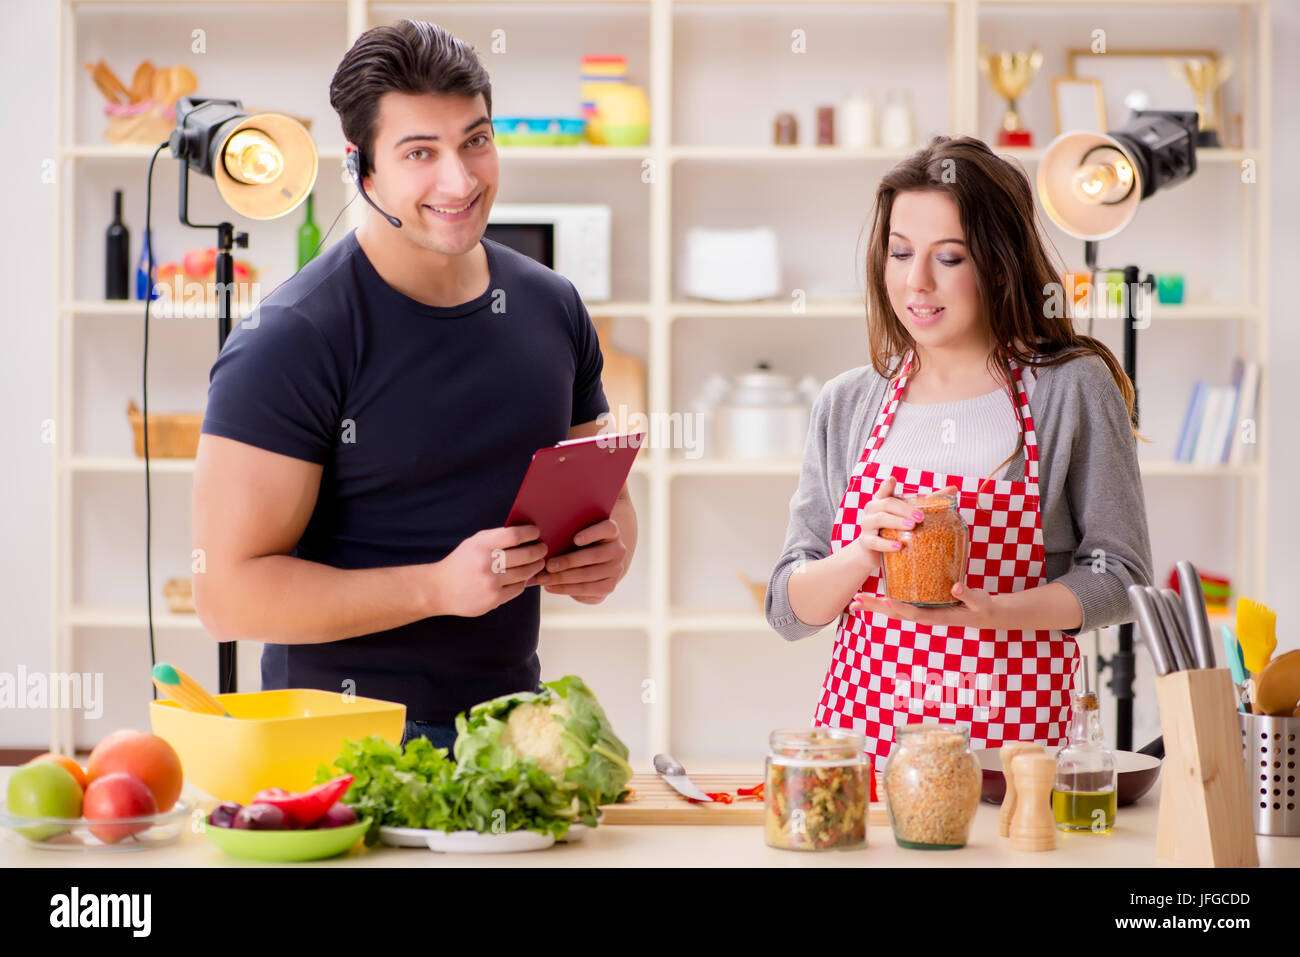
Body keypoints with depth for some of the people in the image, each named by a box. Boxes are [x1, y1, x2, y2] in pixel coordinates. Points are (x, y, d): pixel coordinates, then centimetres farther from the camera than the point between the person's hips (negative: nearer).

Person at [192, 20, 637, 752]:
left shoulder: (552, 308, 6)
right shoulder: (288, 342, -13)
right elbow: (229, 593, -16)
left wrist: (609, 553, -4)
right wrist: (438, 587, -24)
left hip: (513, 725, 5)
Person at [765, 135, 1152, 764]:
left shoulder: (1073, 388, 2)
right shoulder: (845, 406, 10)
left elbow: (1121, 577, 2)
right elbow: (789, 610, 9)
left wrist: (987, 611, -13)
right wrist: (861, 557, -12)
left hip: (1013, 738, -2)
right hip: (862, 727, 2)